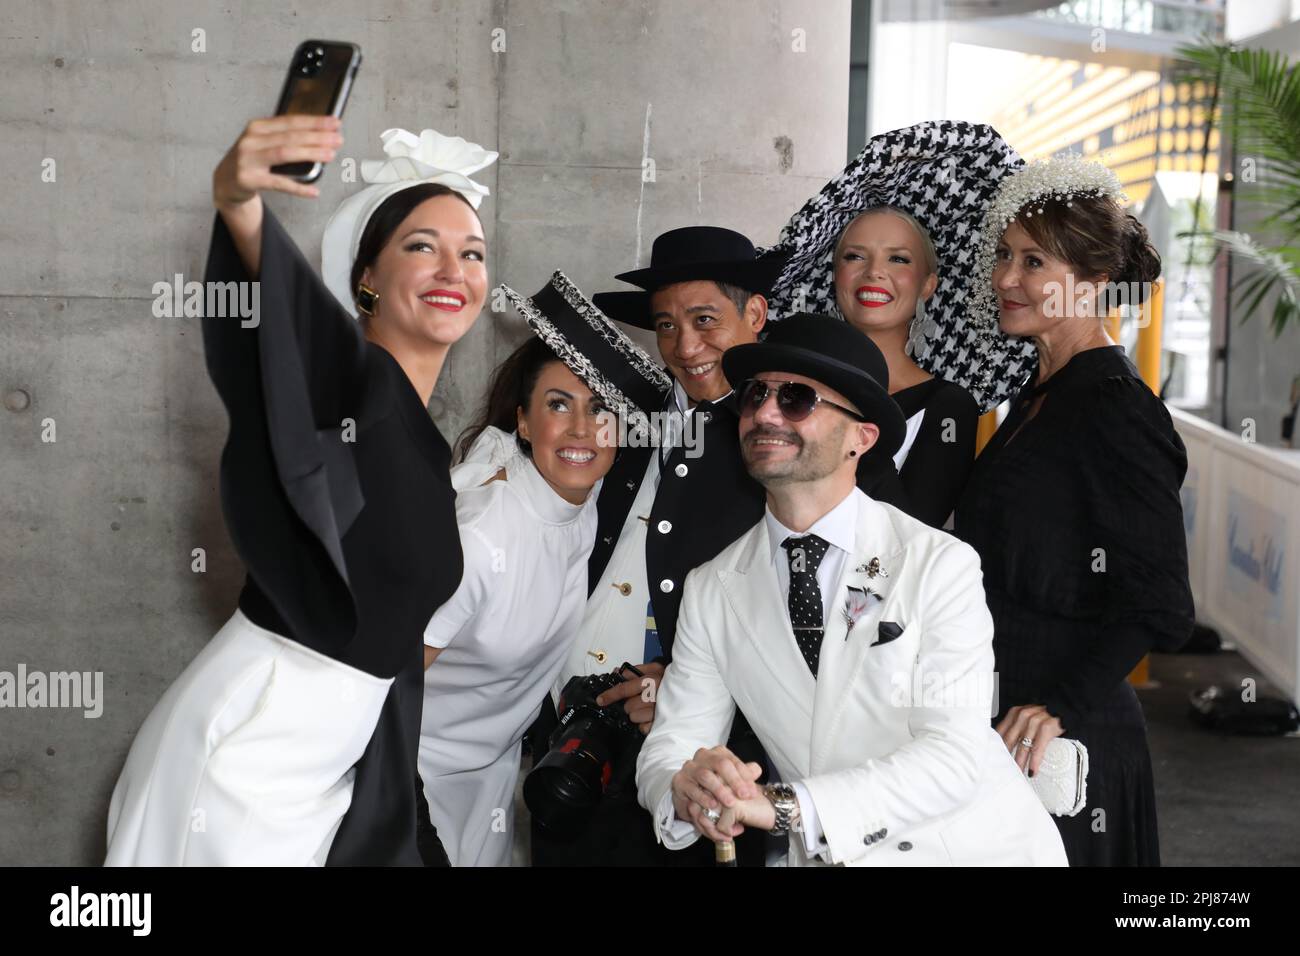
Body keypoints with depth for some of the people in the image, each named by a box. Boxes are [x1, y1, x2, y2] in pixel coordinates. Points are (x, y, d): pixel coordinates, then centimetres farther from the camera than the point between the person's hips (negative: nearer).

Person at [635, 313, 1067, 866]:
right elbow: (668, 745, 1)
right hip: (825, 857, 2)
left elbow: (954, 756, -16)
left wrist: (786, 806, -26)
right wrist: (685, 791, -21)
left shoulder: (943, 566, -8)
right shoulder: (710, 591, 2)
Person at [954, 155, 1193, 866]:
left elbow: (1161, 611, -19)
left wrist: (1063, 707, -24)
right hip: (997, 726, 8)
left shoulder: (1114, 406, -15)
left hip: (1062, 746, -8)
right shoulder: (1039, 394, 11)